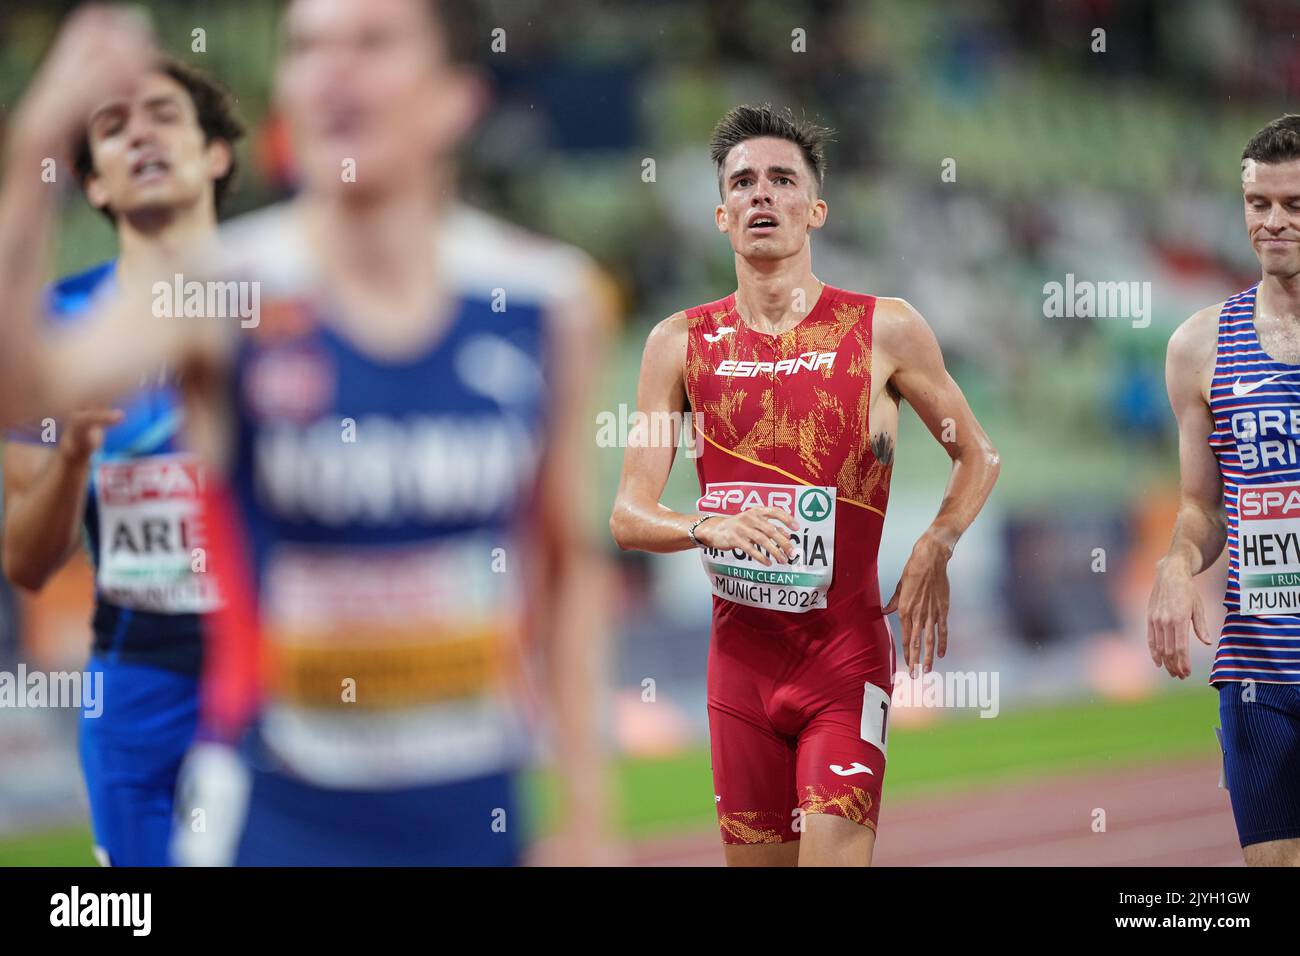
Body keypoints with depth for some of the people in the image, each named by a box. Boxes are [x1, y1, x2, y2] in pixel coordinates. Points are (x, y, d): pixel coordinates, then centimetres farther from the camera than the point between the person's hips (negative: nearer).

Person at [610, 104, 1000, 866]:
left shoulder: (885, 330, -1)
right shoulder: (681, 344, 4)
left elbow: (979, 457, 11)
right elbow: (629, 514, 2)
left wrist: (935, 552, -6)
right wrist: (708, 527, -18)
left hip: (845, 652, -3)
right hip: (740, 652, 3)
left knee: (834, 854, -17)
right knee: (756, 857, 9)